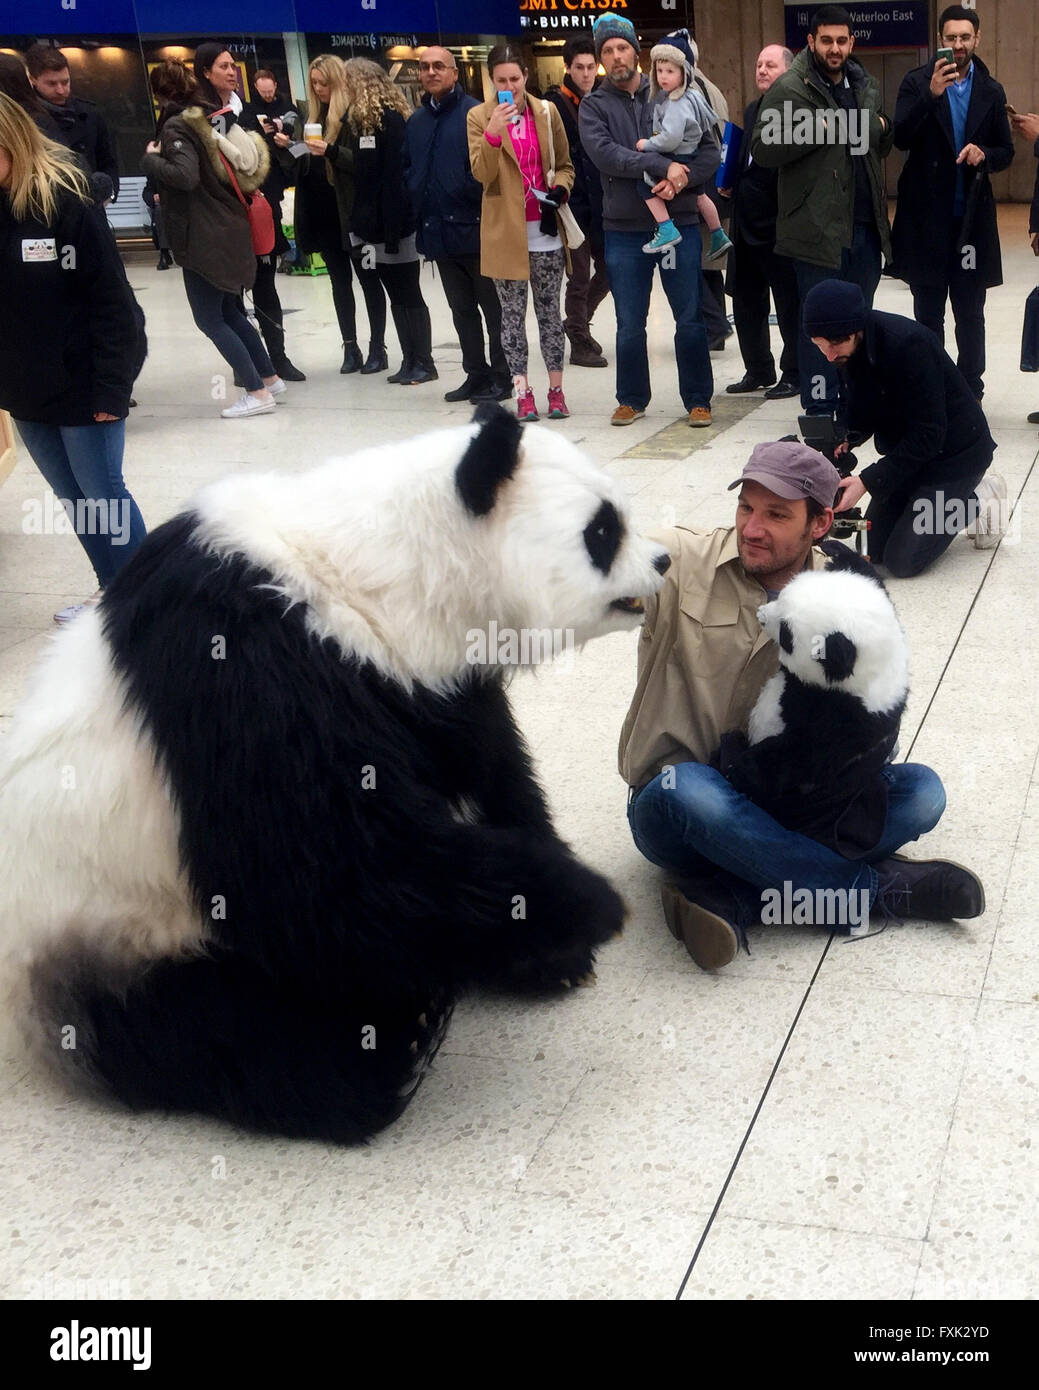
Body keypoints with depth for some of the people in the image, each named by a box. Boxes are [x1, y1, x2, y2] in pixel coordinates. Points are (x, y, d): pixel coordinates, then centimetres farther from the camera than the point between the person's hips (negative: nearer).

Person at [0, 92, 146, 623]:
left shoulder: (65, 201, -14)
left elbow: (111, 300, -15)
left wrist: (111, 387, -17)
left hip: (81, 384, -6)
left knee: (101, 492, 4)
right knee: (71, 496, 16)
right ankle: (111, 590, 31)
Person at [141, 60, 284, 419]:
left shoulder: (177, 126, -15)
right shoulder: (214, 116, 9)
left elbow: (185, 175, -29)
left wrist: (151, 158, -13)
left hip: (204, 237, -9)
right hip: (230, 229, 9)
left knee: (210, 318, -2)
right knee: (229, 312, 20)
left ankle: (257, 392, -4)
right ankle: (268, 377, 25)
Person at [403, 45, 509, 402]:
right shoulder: (416, 121, 13)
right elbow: (408, 169, 20)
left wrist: (473, 195, -16)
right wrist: (418, 199, 7)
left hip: (474, 228, -7)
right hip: (438, 232, 7)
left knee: (493, 305, 1)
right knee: (461, 309, 14)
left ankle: (502, 376, 9)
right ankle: (476, 375, 23)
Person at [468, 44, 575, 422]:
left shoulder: (546, 112, 5)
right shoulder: (479, 117, -1)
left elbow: (564, 165, 13)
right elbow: (482, 174, -12)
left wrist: (560, 190, -7)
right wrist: (493, 133, -26)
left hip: (545, 229, 2)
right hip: (505, 231, -2)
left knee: (550, 309, 7)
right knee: (512, 314, 4)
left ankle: (556, 388, 13)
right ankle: (523, 393, 9)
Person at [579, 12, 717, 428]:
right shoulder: (594, 106, 3)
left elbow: (710, 152, 1)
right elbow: (604, 153, -15)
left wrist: (682, 179, -18)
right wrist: (662, 166, -21)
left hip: (678, 223, 0)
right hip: (623, 229, 0)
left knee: (690, 319, 4)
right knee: (630, 324, 8)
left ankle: (698, 399, 15)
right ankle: (631, 399, 23)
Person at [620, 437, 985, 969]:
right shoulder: (679, 560, -8)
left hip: (785, 801, 4)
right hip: (674, 814, -3)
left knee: (920, 791, -16)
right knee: (684, 787, -39)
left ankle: (729, 896, -27)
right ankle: (876, 886, -23)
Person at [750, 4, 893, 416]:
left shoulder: (866, 87, 15)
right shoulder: (789, 89, -5)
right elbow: (762, 149, -14)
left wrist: (882, 129, 5)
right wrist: (817, 130, -20)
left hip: (866, 225, 6)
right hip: (817, 226, -6)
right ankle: (819, 409, 7)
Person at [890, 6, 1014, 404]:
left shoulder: (991, 91, 7)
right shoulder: (917, 82, 0)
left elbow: (1006, 150, 11)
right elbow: (900, 137, -12)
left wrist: (984, 154, -11)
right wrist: (931, 95, -25)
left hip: (972, 217, 2)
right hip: (927, 216, -2)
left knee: (970, 313, 5)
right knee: (928, 312, 6)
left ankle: (970, 394, 13)